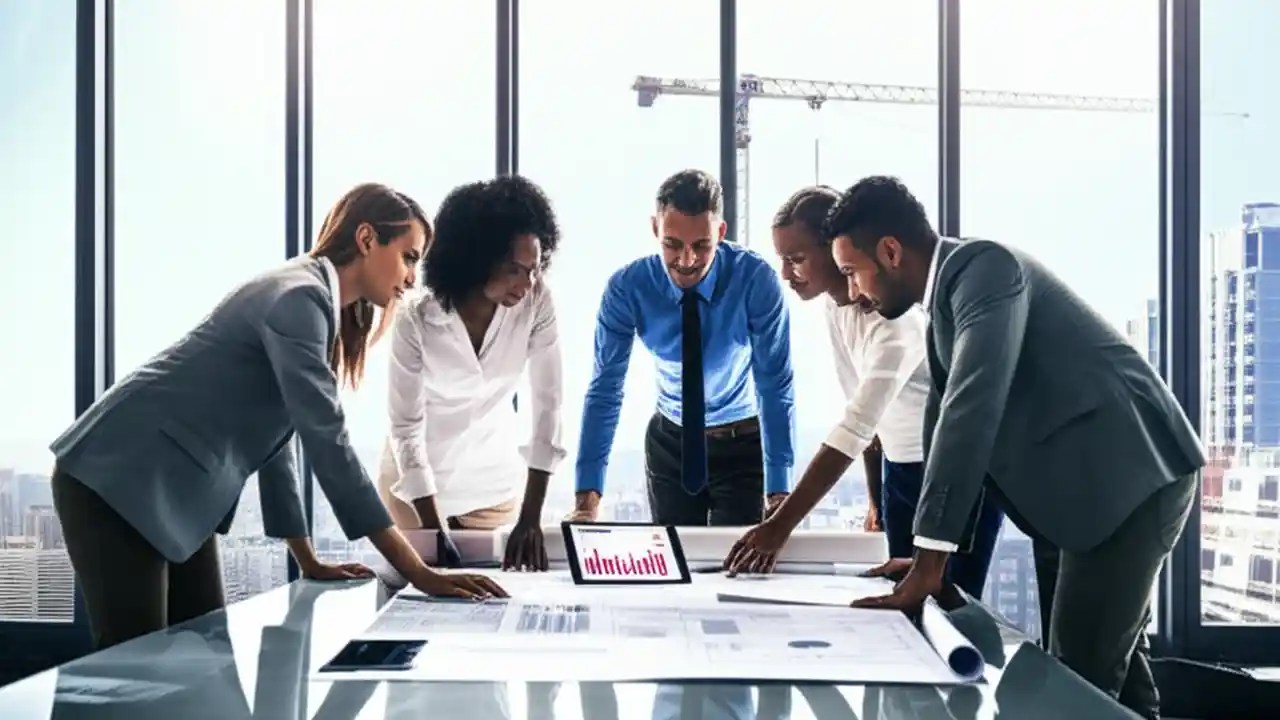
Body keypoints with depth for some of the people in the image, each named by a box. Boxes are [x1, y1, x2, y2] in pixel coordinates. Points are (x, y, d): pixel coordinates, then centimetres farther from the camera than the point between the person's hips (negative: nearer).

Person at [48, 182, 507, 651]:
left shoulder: (316, 307, 13)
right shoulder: (299, 297, -18)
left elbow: (272, 435, 15)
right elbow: (327, 441, -25)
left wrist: (309, 562, 14)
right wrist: (416, 572, -25)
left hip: (172, 493, 10)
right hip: (117, 481, -10)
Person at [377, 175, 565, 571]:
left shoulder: (537, 302, -20)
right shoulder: (416, 319, -25)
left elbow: (548, 406, -20)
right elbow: (406, 428, -20)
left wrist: (531, 518, -25)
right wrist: (435, 531, -24)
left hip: (495, 479, 2)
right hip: (418, 480, -2)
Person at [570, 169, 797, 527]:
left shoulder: (756, 279, -22)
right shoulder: (627, 288, -18)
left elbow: (775, 385, -22)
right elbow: (605, 389, -18)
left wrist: (779, 492, -29)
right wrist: (588, 497, -26)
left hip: (744, 444, -1)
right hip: (669, 443, 2)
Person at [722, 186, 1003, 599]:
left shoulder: (896, 314, -28)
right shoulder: (834, 303, -3)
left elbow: (855, 427, -36)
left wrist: (780, 526, -40)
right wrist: (876, 502, 9)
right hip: (901, 470, 8)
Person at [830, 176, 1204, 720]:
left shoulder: (985, 268, -18)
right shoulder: (946, 303, 11)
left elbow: (972, 411, -28)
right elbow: (948, 423, 14)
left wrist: (929, 564, -29)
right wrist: (931, 558, 10)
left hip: (1129, 476, -10)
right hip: (1073, 489, 10)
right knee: (1110, 669, 16)